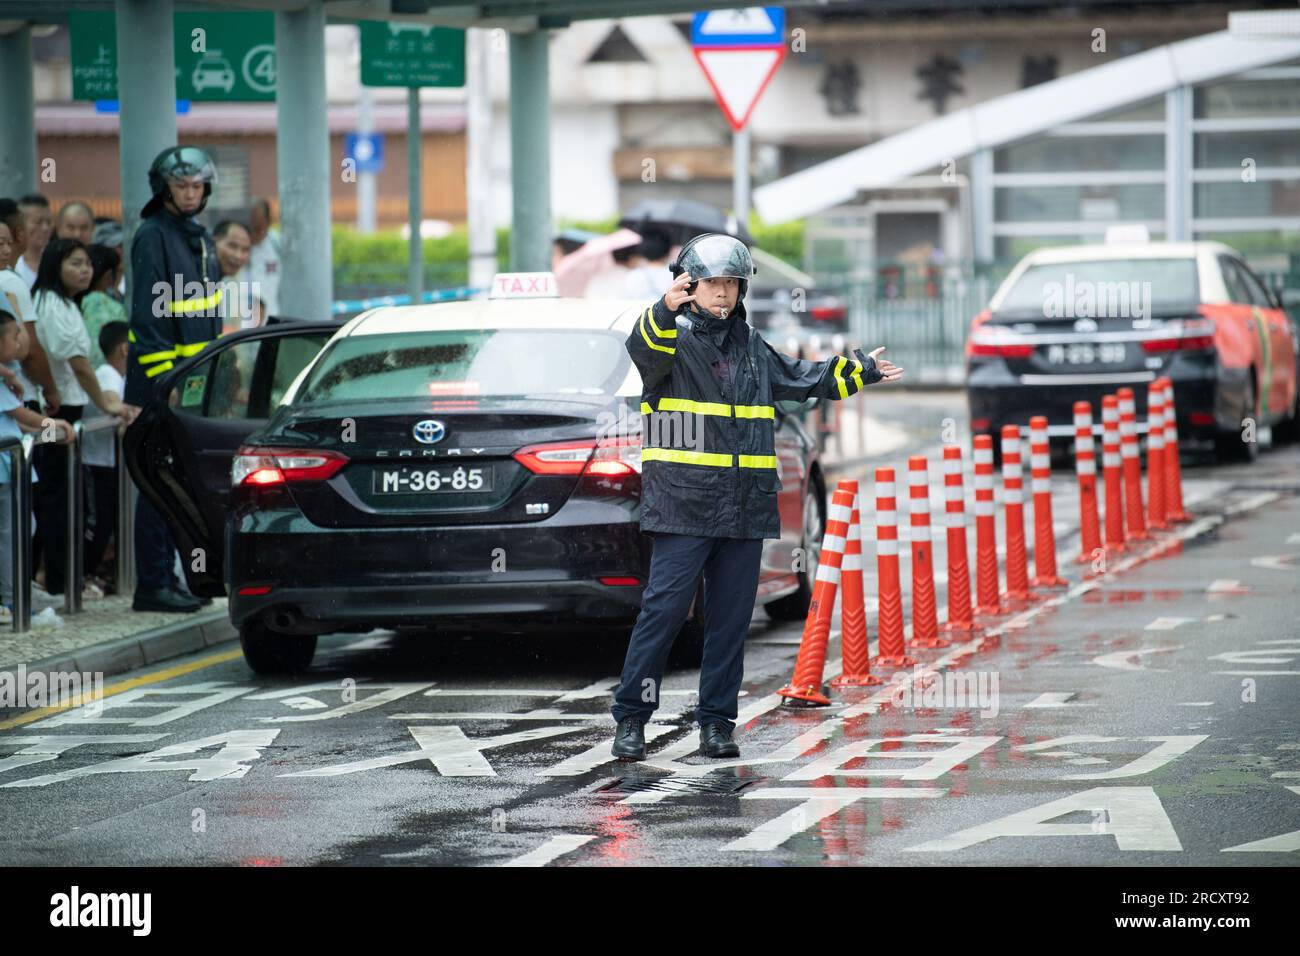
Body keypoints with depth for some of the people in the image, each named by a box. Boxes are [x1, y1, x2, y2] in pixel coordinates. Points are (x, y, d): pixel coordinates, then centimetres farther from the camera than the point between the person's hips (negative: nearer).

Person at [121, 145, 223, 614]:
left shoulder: (199, 235, 14)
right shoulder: (153, 236, -13)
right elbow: (147, 313, -17)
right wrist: (162, 380, -21)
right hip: (161, 369, -9)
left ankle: (166, 576, 18)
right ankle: (152, 586, -7)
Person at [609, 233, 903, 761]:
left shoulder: (752, 348, 17)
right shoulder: (671, 339, -1)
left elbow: (802, 379, 34)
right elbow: (646, 347, -26)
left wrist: (861, 370, 40)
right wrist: (667, 310, -46)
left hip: (746, 508, 6)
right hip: (682, 504, -6)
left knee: (731, 618, 6)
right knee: (663, 609, -9)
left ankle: (716, 721, 13)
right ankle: (630, 718, -3)